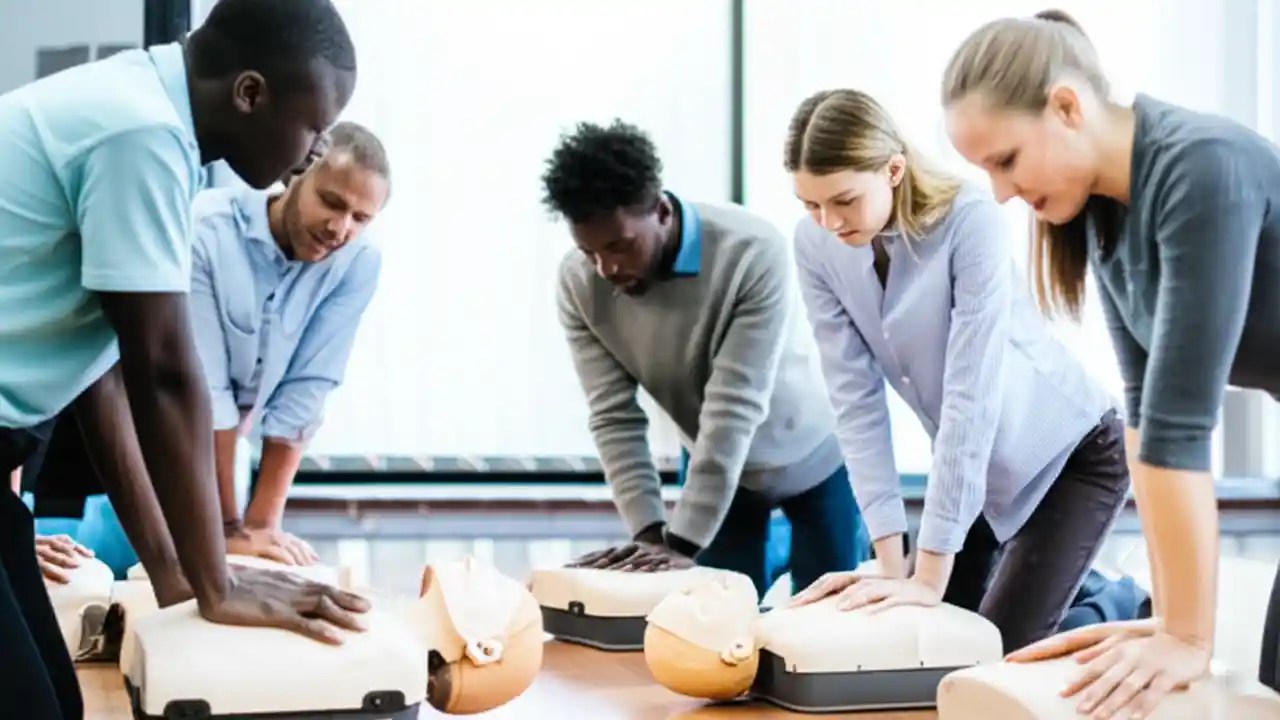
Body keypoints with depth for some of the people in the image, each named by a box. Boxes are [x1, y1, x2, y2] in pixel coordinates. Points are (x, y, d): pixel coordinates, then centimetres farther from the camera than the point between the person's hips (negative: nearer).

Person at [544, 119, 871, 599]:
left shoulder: (753, 253, -35)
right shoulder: (577, 282, -22)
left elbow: (733, 406, -37)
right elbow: (614, 418, -20)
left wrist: (683, 543, -40)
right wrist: (648, 533, -31)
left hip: (811, 459, -3)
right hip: (713, 468, 3)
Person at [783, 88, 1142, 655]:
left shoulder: (970, 221, -31)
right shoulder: (815, 245, -15)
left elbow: (970, 393, -32)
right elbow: (855, 396, -14)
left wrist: (931, 574, -32)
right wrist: (891, 559, -19)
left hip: (1069, 453, -6)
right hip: (970, 464, 6)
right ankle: (1093, 594, 30)